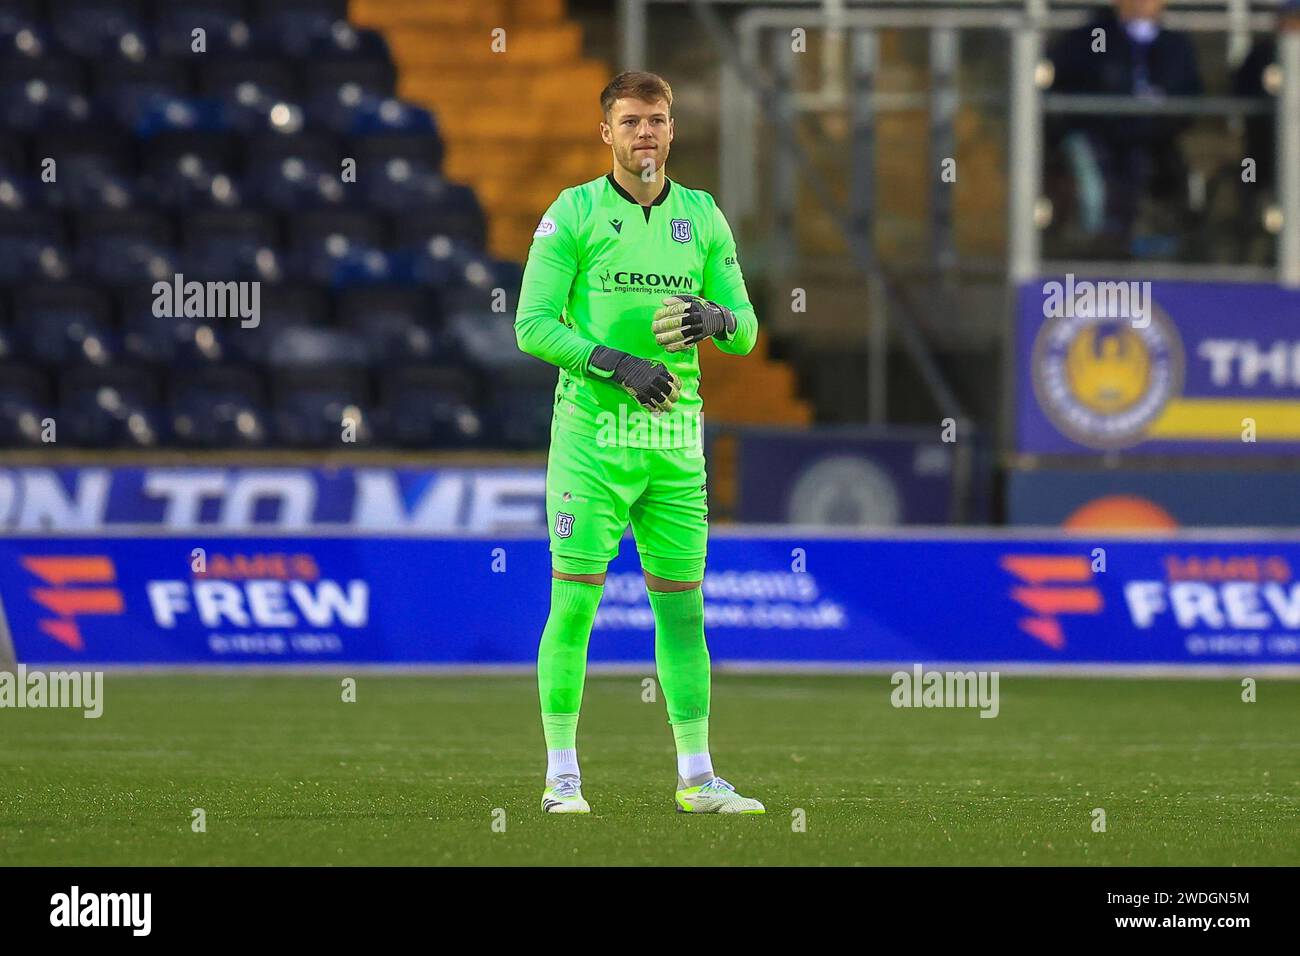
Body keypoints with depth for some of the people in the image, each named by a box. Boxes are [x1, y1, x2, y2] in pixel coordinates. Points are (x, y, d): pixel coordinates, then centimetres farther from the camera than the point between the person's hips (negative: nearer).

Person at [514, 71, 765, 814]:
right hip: (592, 430, -4)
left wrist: (716, 320, -13)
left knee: (683, 606, 5)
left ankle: (697, 778, 10)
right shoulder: (573, 213, -2)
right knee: (575, 601, -5)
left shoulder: (702, 216, 10)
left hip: (675, 437, 4)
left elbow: (746, 330, 11)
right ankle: (562, 775, 1)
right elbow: (533, 324, -8)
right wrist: (620, 365, -19)